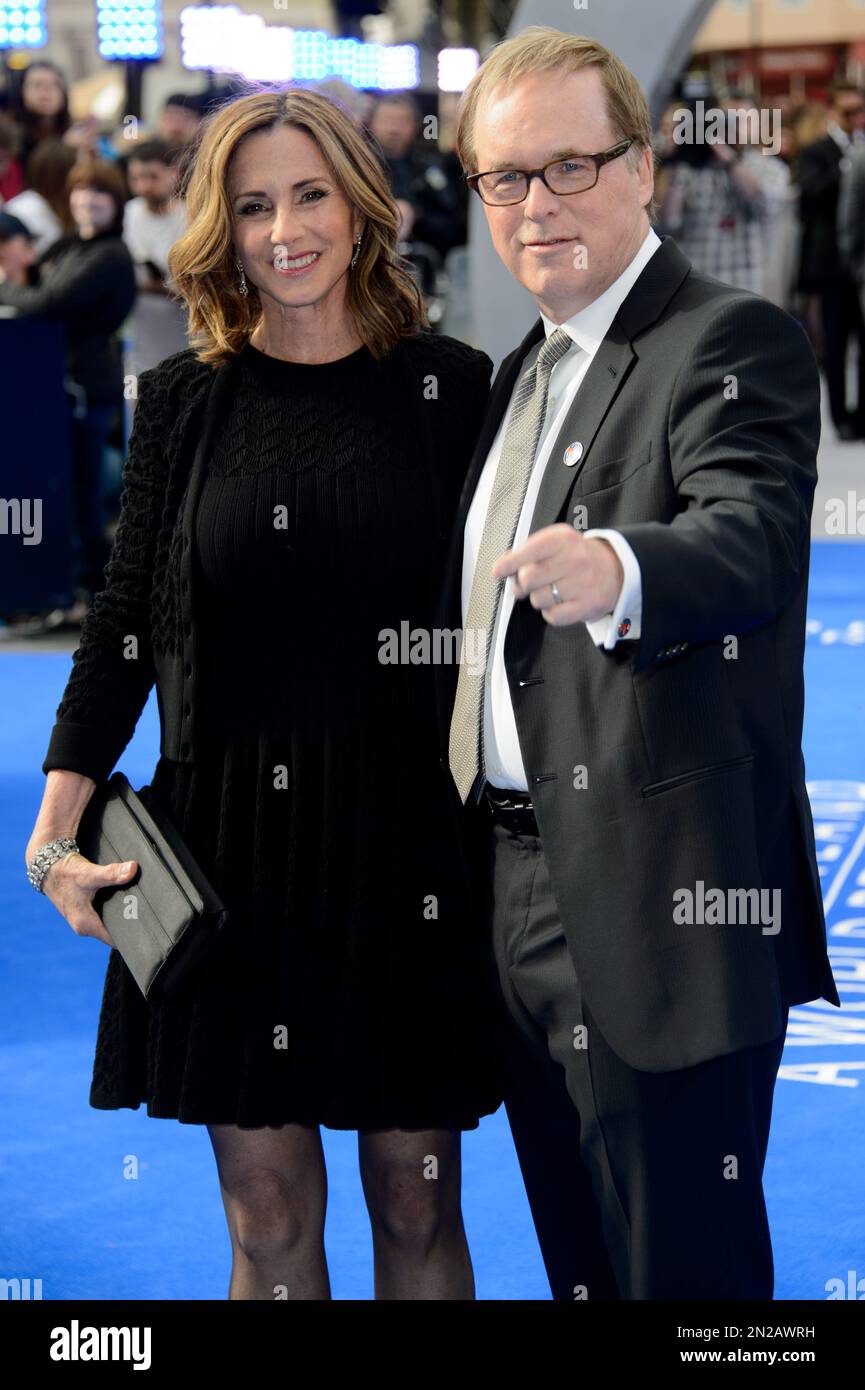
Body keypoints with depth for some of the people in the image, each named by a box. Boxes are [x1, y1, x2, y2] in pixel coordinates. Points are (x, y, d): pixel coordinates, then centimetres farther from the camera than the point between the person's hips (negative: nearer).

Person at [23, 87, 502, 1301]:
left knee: (417, 1204, 8)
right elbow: (127, 618, 5)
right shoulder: (183, 400, 3)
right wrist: (59, 824, -4)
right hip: (234, 837, 1)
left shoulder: (451, 385, 1)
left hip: (411, 833, 0)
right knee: (269, 1219, 6)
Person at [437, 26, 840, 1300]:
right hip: (516, 895, 8)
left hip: (661, 903, -8)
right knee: (580, 1264, 18)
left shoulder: (735, 342, -10)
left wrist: (611, 568, -51)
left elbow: (751, 539, -30)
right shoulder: (526, 370, 16)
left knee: (684, 1268, 0)